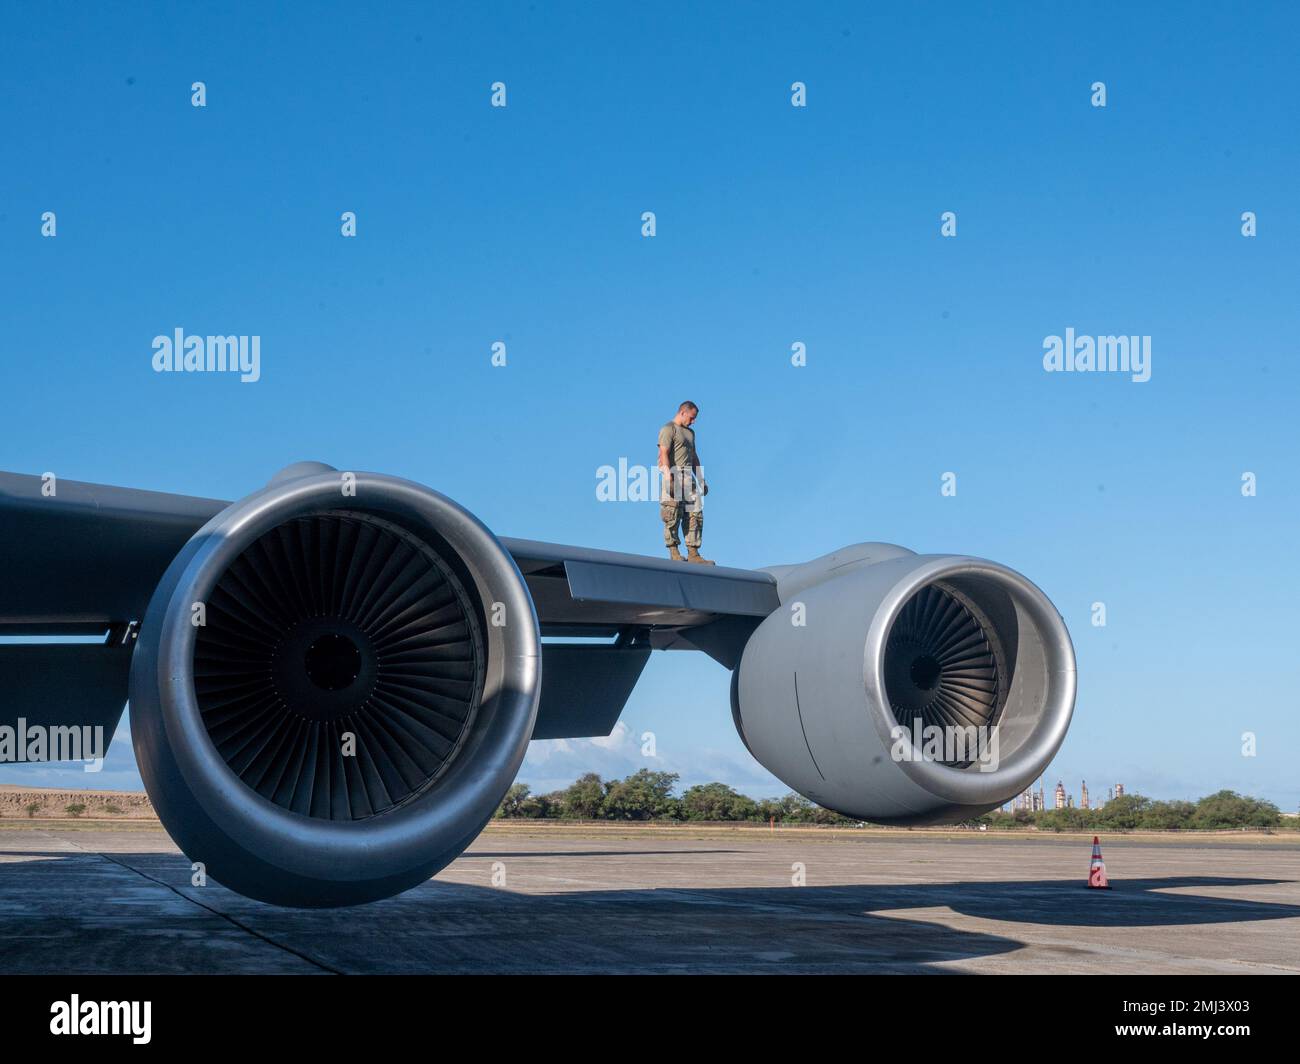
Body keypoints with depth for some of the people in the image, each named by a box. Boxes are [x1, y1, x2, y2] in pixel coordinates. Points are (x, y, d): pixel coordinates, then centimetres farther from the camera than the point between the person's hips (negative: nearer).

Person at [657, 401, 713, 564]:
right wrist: (669, 478, -23)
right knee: (673, 516, -7)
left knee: (695, 515, 1)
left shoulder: (690, 432, 25)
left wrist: (701, 480, 23)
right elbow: (664, 454, -13)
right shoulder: (668, 429, -2)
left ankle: (693, 553, 2)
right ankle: (674, 552, -2)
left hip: (689, 476, 8)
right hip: (674, 474, -8)